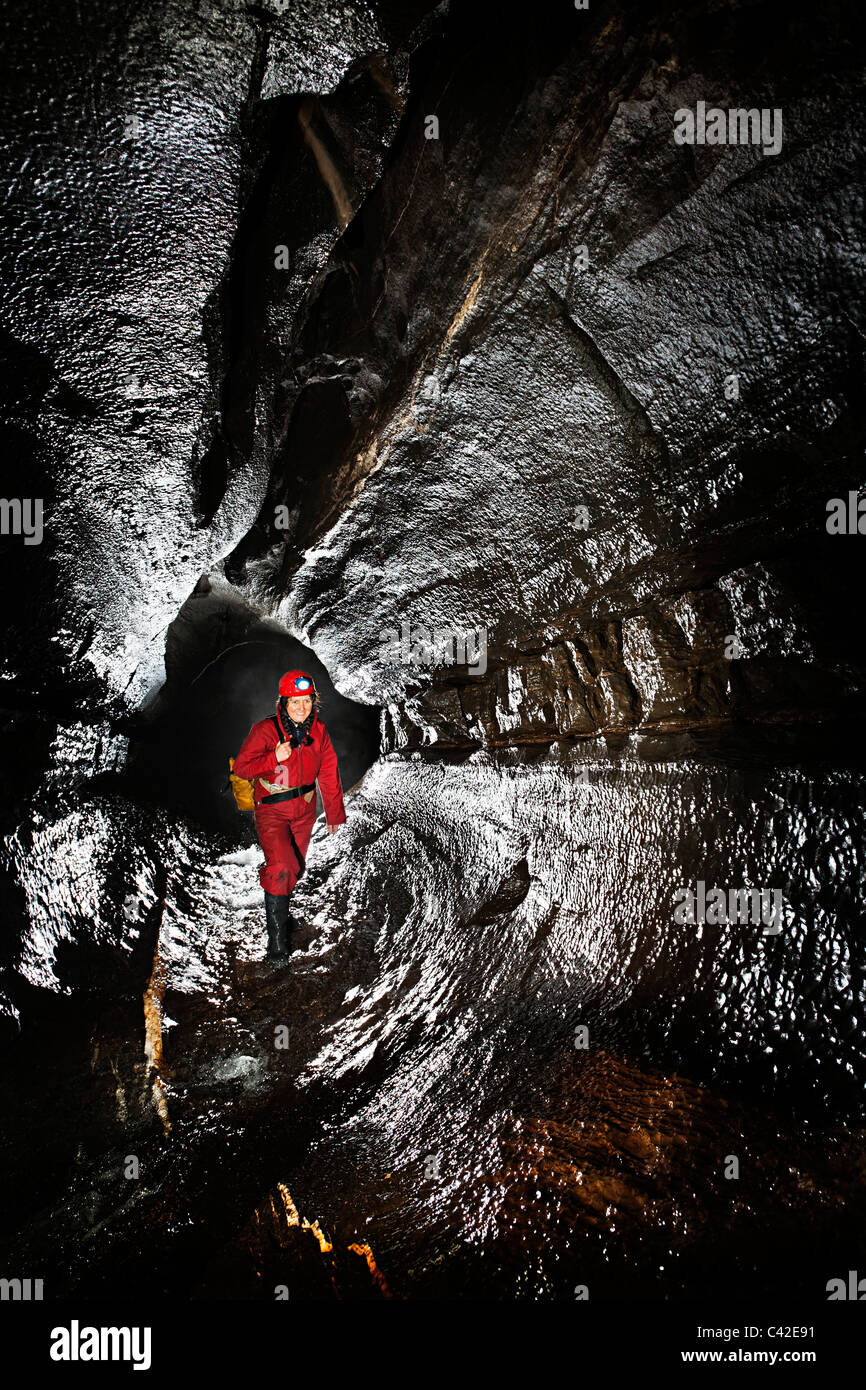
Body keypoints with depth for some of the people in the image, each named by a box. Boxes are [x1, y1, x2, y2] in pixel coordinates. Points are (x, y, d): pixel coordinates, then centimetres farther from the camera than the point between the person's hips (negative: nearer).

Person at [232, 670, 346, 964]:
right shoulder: (265, 730, -16)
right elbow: (241, 766, -13)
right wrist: (274, 759, -28)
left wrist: (335, 814, 11)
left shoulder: (318, 732, -2)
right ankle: (277, 938, -9)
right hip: (272, 810, -5)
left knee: (296, 867, 16)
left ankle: (279, 913, 42)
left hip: (304, 810, 5)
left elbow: (329, 774, 6)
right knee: (280, 868, -19)